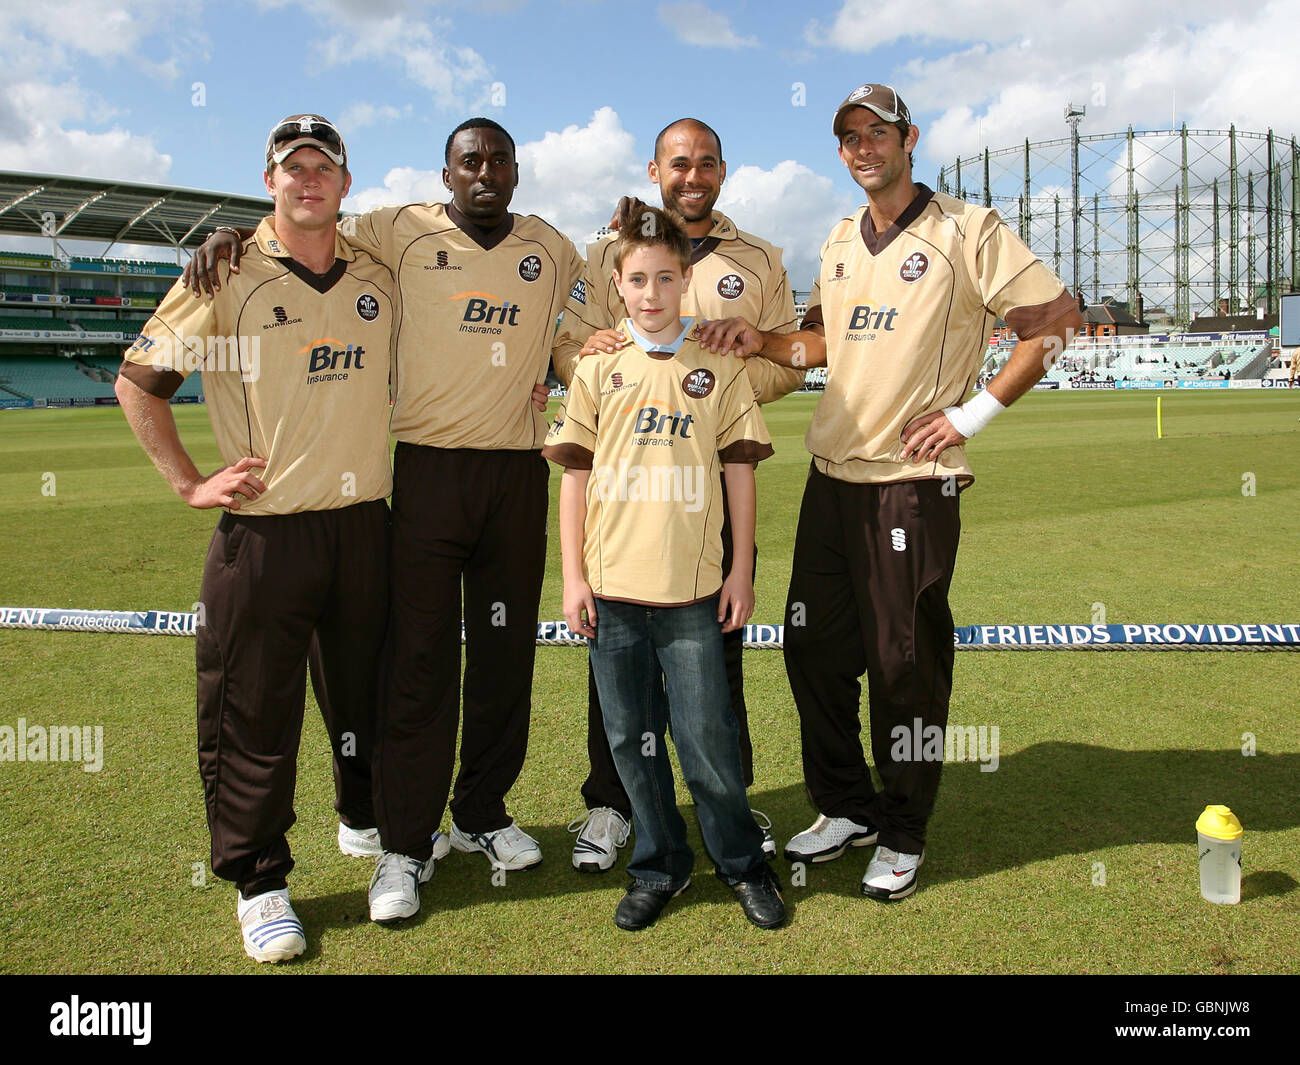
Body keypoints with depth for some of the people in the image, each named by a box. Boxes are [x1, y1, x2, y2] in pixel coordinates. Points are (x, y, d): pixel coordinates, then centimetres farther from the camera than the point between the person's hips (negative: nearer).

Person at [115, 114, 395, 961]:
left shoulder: (379, 279, 8)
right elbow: (138, 382, 2)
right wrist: (190, 483, -4)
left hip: (364, 524, 4)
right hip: (261, 531, -3)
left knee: (367, 693, 17)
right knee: (252, 711, 2)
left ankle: (367, 820, 40)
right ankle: (258, 881, 18)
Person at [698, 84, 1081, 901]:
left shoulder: (966, 231, -4)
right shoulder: (841, 241, 16)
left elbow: (1058, 317, -6)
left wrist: (974, 412, -10)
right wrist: (762, 341, 3)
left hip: (913, 481, -6)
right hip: (832, 474, 7)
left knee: (906, 663, 0)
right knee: (814, 647, 10)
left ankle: (903, 835, 18)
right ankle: (846, 809, 28)